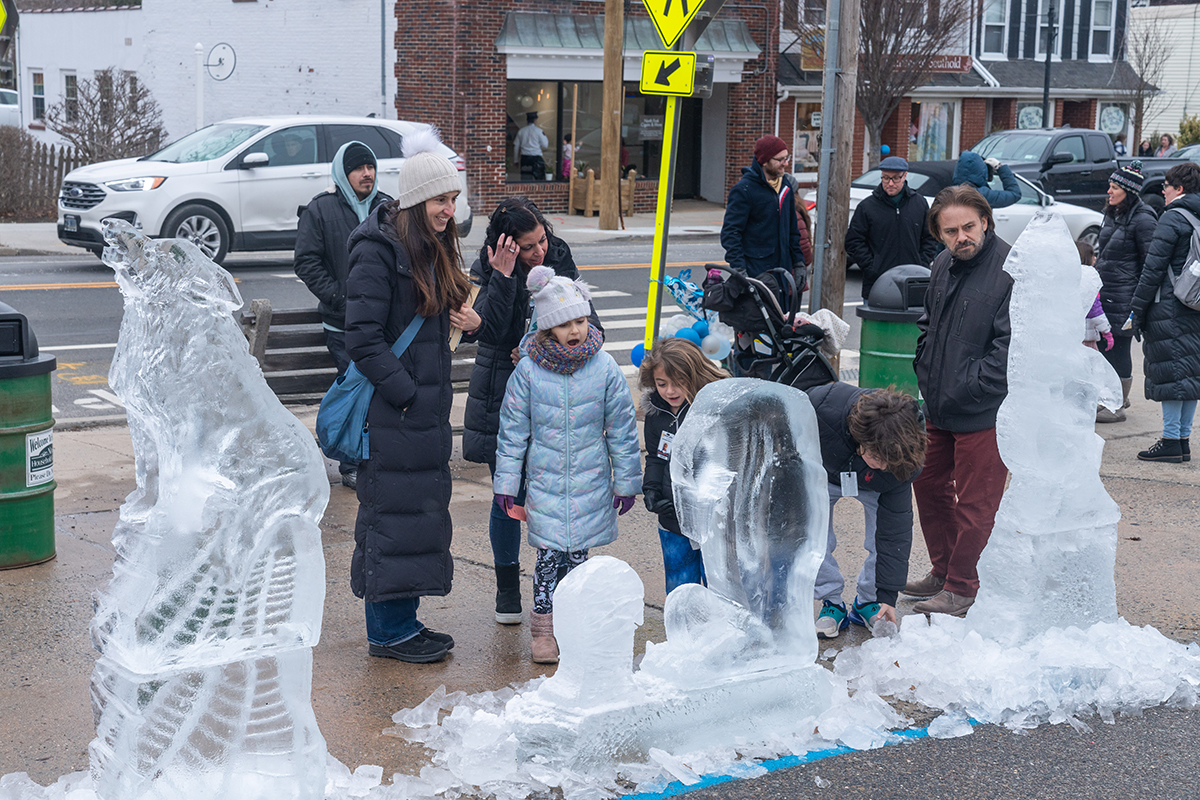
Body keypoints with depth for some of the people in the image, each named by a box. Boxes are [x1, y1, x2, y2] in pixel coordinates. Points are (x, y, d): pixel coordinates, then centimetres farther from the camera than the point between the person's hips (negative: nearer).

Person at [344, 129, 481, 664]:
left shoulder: (434, 249, 13)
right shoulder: (379, 251, -14)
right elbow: (363, 339, -18)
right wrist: (404, 393, -18)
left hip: (427, 405, 9)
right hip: (389, 409, -9)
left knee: (424, 508, 12)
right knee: (391, 510, -3)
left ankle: (403, 618, 22)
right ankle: (387, 630, 6)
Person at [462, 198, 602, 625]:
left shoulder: (560, 263, 1)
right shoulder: (485, 273, -6)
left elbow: (590, 329, 4)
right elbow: (487, 331, -21)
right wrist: (503, 277, -27)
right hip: (503, 401, -1)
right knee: (510, 496, 5)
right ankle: (507, 588, 23)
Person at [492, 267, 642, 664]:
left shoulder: (604, 367, -4)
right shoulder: (528, 370, -7)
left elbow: (622, 427, 4)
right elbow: (513, 430, 0)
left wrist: (626, 480, 7)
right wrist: (506, 482, 1)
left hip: (590, 480, 1)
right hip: (545, 479, -1)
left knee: (577, 552, 8)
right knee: (549, 553, -2)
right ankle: (543, 629, 11)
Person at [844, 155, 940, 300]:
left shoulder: (919, 204, 9)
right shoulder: (867, 206, 1)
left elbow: (930, 239, 15)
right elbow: (854, 242, 1)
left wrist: (921, 265, 3)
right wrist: (871, 269, -8)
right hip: (876, 284, -2)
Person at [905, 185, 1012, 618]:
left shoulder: (1011, 271, -17)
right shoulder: (942, 265, 8)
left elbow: (1011, 347, -18)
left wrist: (968, 388, -17)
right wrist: (923, 372, 10)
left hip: (983, 415, -8)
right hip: (938, 408, 9)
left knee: (974, 502, 1)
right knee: (929, 484, 19)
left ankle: (962, 587, 15)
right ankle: (942, 569, 35)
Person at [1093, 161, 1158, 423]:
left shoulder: (1142, 219, -13)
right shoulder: (1113, 214, 12)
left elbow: (1150, 263, -13)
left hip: (1125, 297, -8)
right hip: (1106, 293, 8)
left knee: (1119, 347, -2)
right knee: (1106, 345, 13)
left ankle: (1118, 407, 8)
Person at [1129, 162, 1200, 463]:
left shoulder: (1173, 218, -11)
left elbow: (1154, 267, -13)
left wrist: (1137, 309, -9)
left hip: (1169, 308, -8)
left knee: (1169, 371, -4)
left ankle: (1171, 441, -3)